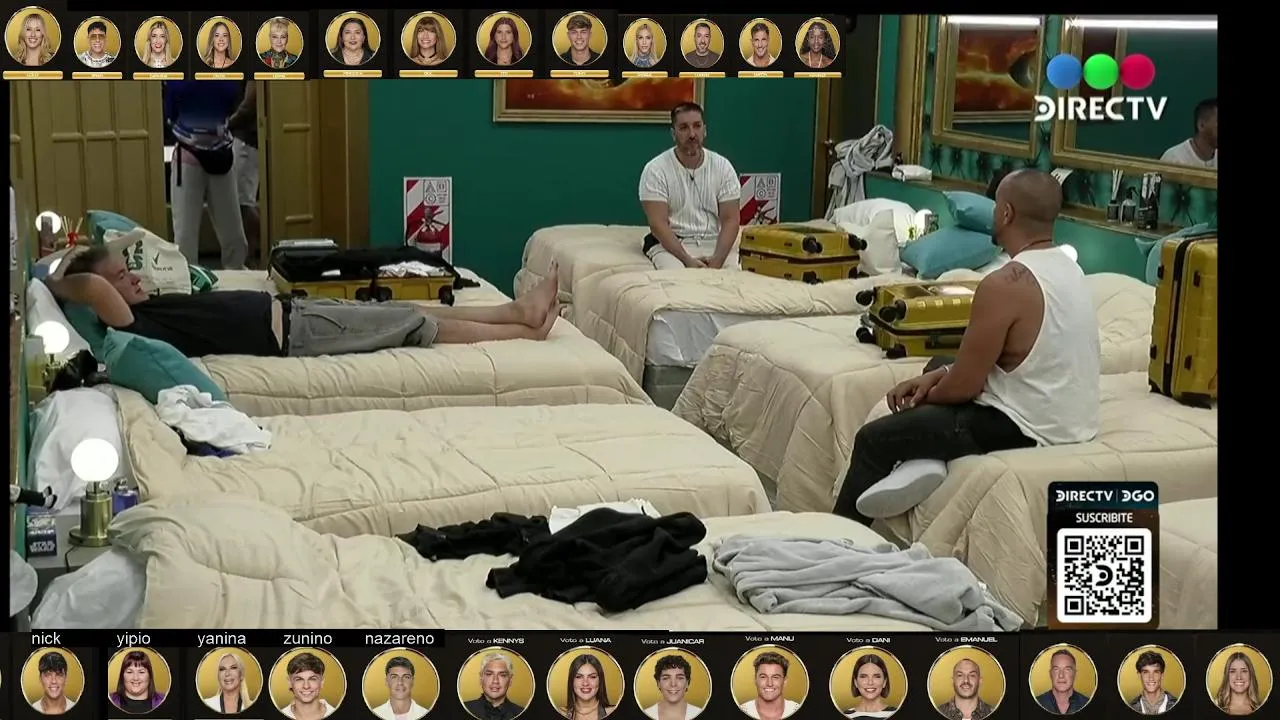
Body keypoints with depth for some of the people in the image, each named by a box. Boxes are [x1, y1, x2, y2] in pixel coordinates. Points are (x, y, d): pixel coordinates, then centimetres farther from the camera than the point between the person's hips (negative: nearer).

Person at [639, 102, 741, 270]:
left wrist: (717, 259, -18)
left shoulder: (723, 166, 3)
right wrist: (687, 260, -23)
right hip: (671, 244, -3)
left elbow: (730, 220, -1)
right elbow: (658, 224, -12)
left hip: (715, 243, 3)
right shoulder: (655, 170, -6)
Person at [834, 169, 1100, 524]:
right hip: (1071, 422, 9)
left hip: (1027, 431, -9)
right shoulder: (1066, 266, 5)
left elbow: (964, 385, -17)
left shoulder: (1004, 284, -23)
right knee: (939, 369, 26)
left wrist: (925, 395, 4)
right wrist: (938, 376, 7)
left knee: (872, 439, 7)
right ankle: (926, 457, 5)